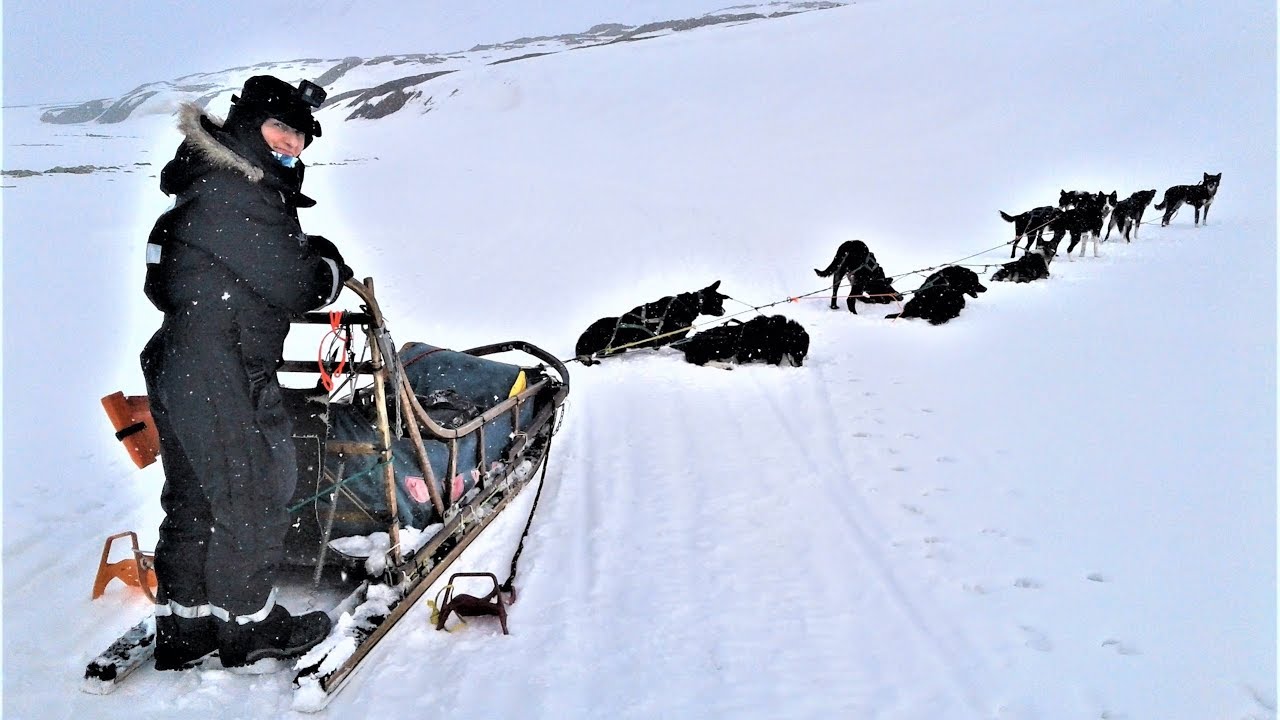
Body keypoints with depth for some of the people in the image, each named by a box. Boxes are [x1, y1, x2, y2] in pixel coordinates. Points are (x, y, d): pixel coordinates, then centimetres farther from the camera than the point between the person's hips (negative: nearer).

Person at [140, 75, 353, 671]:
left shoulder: (246, 189, 17)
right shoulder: (232, 194, -17)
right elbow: (291, 285, -19)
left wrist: (311, 256, 2)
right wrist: (331, 270, 0)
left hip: (182, 369, 11)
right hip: (217, 380, -11)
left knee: (194, 499, 17)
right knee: (251, 497, 1)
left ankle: (182, 629, 28)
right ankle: (248, 625, 16)